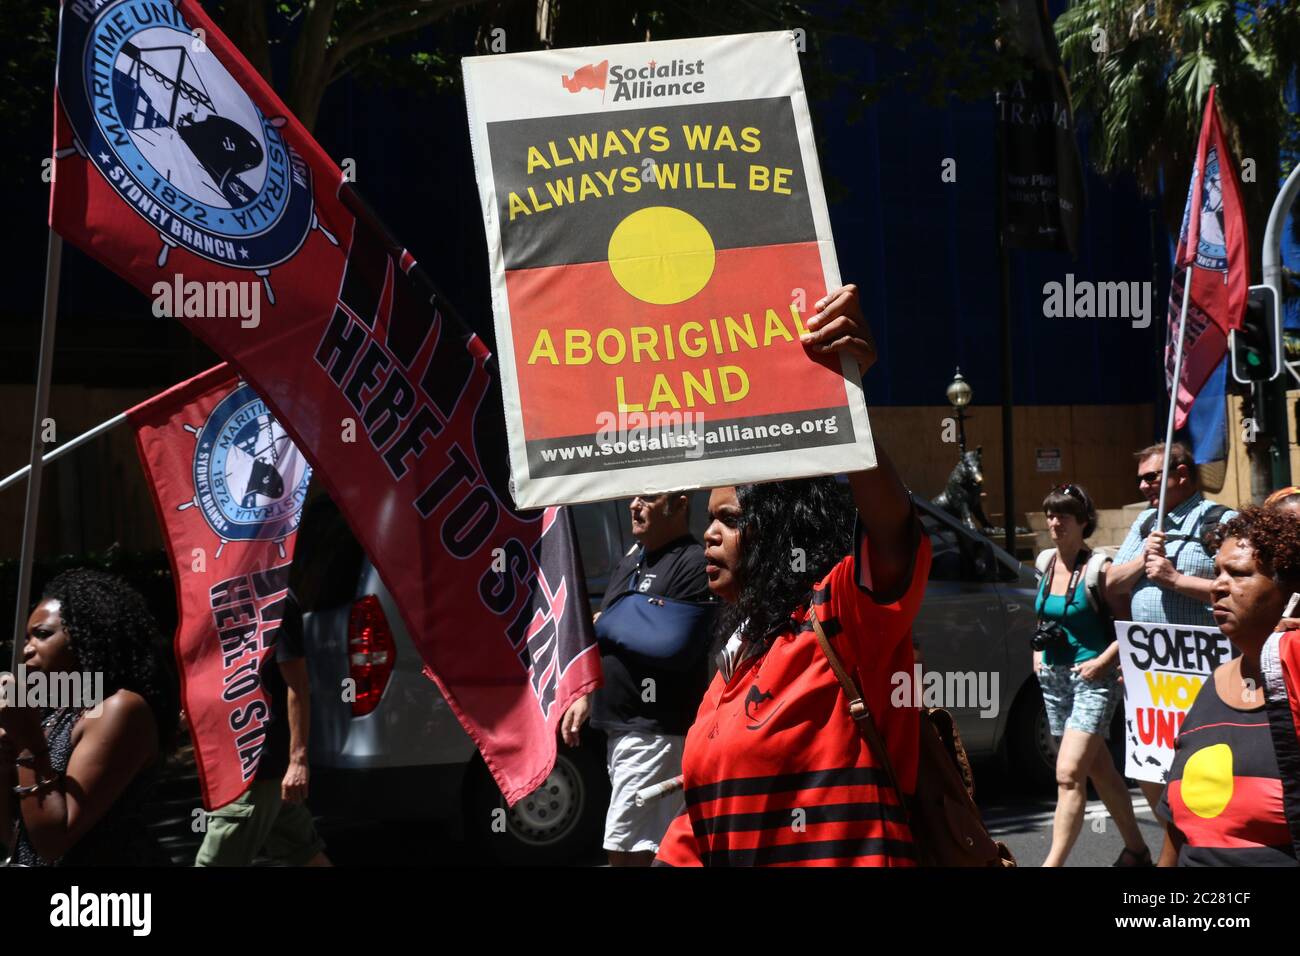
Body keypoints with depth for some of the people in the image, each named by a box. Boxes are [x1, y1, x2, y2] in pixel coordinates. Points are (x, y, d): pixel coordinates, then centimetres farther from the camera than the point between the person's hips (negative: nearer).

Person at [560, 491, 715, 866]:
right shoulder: (631, 561, 17)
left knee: (624, 848, -12)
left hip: (657, 732, -10)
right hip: (622, 728, 10)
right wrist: (586, 698, 19)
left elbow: (674, 649, -23)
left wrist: (606, 625, -11)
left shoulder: (692, 564, -14)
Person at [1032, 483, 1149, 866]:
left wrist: (1103, 661, -18)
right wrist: (1038, 653, 12)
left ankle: (1053, 862, -17)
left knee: (1068, 774, -16)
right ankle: (1136, 849, 29)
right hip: (1053, 676, 7)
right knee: (1099, 770, 16)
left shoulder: (1098, 569, -12)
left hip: (1092, 679, -7)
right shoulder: (1046, 563, 8)